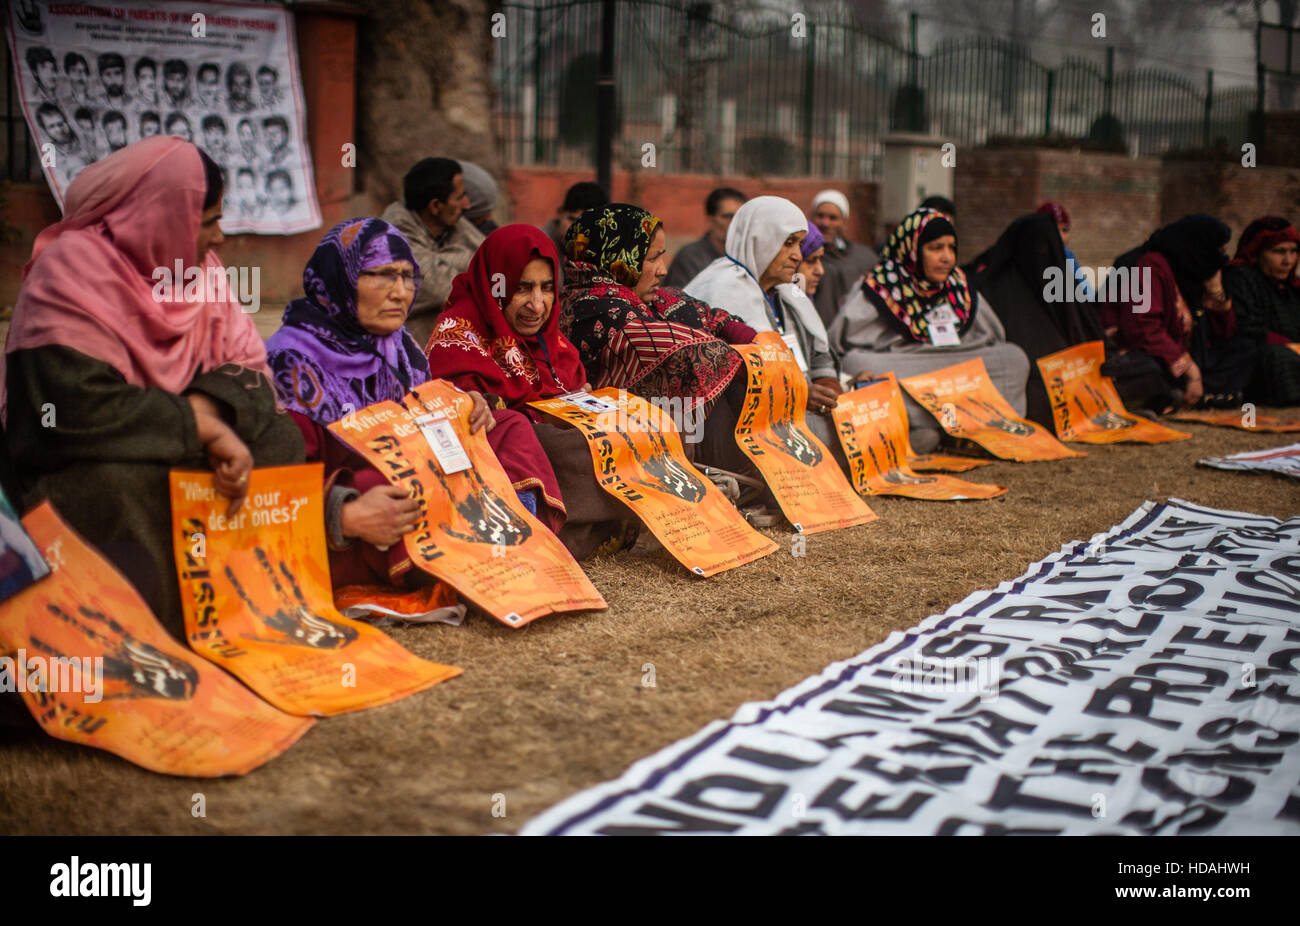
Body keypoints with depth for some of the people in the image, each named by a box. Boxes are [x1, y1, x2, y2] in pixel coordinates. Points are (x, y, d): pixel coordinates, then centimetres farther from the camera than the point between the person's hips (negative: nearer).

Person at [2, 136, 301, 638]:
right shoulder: (70, 274, -20)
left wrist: (210, 409, -24)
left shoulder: (198, 264, 3)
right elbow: (80, 407, -30)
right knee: (123, 482, -37)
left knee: (280, 442, -11)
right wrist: (204, 426, -27)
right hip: (73, 467, -7)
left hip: (181, 451, 7)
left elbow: (246, 365, -1)